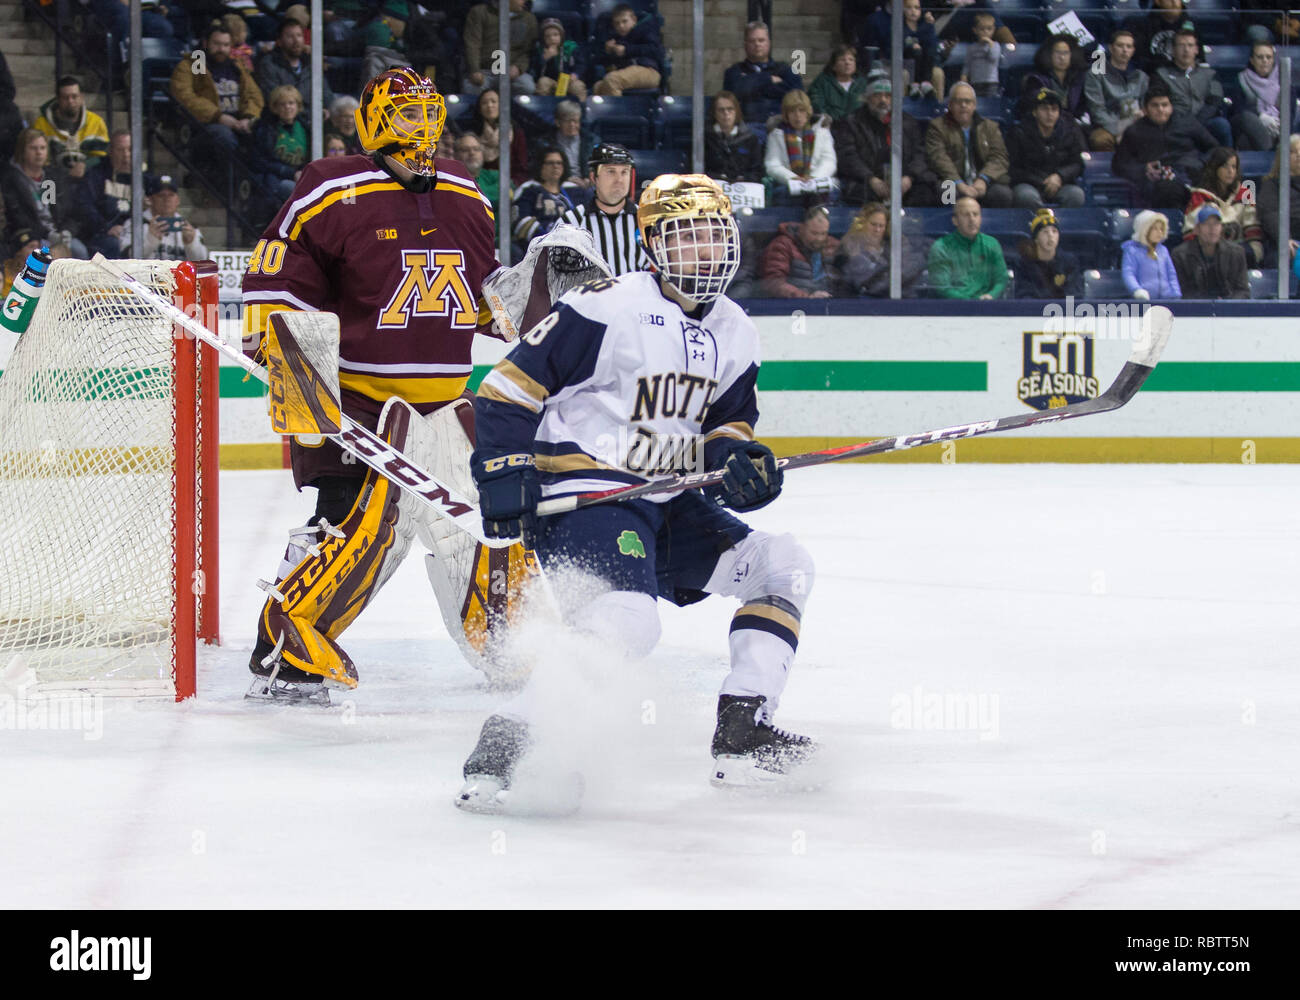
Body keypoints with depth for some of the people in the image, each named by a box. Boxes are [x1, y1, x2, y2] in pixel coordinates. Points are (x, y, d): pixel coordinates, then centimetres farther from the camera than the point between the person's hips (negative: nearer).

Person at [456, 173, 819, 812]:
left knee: (783, 567, 6)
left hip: (668, 502, 9)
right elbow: (509, 388, -12)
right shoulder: (607, 308, -13)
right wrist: (504, 469, -19)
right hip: (585, 492, -9)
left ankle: (742, 735, 5)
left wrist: (736, 457, -1)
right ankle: (502, 751, -33)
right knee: (627, 621, -31)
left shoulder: (734, 334, 11)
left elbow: (730, 421, 22)